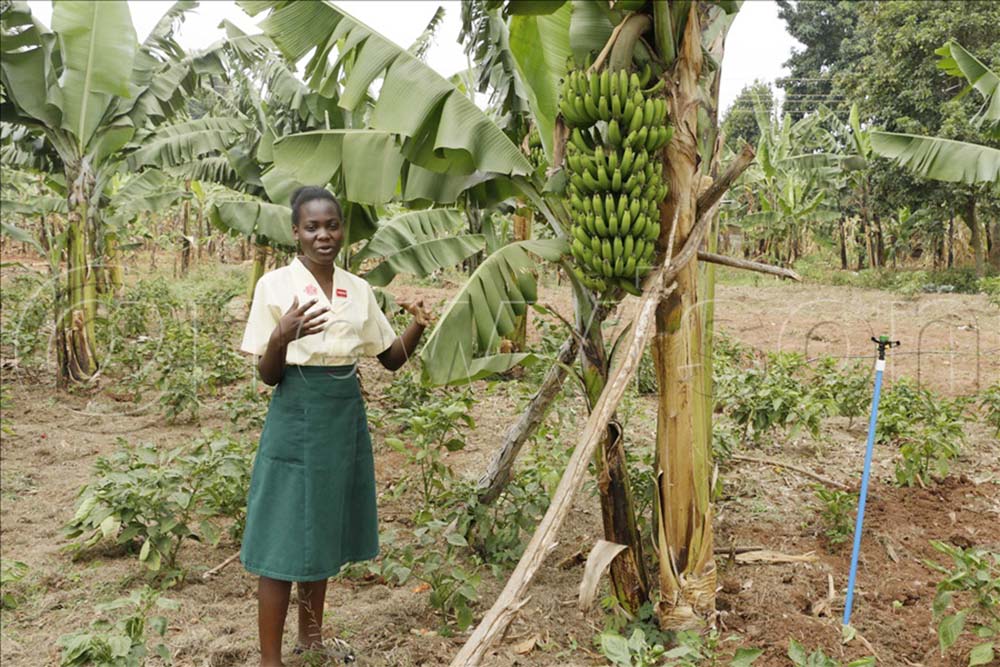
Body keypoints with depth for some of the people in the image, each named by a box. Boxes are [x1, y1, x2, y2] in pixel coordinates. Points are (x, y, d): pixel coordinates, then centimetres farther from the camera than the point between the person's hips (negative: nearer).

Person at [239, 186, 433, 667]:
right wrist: (281, 337, -29)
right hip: (296, 419, -5)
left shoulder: (359, 289, 5)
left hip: (346, 419, 5)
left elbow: (391, 359, 11)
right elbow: (268, 376, -8)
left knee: (324, 534, 18)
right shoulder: (274, 285, -8)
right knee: (283, 540, 1)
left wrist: (417, 327, -9)